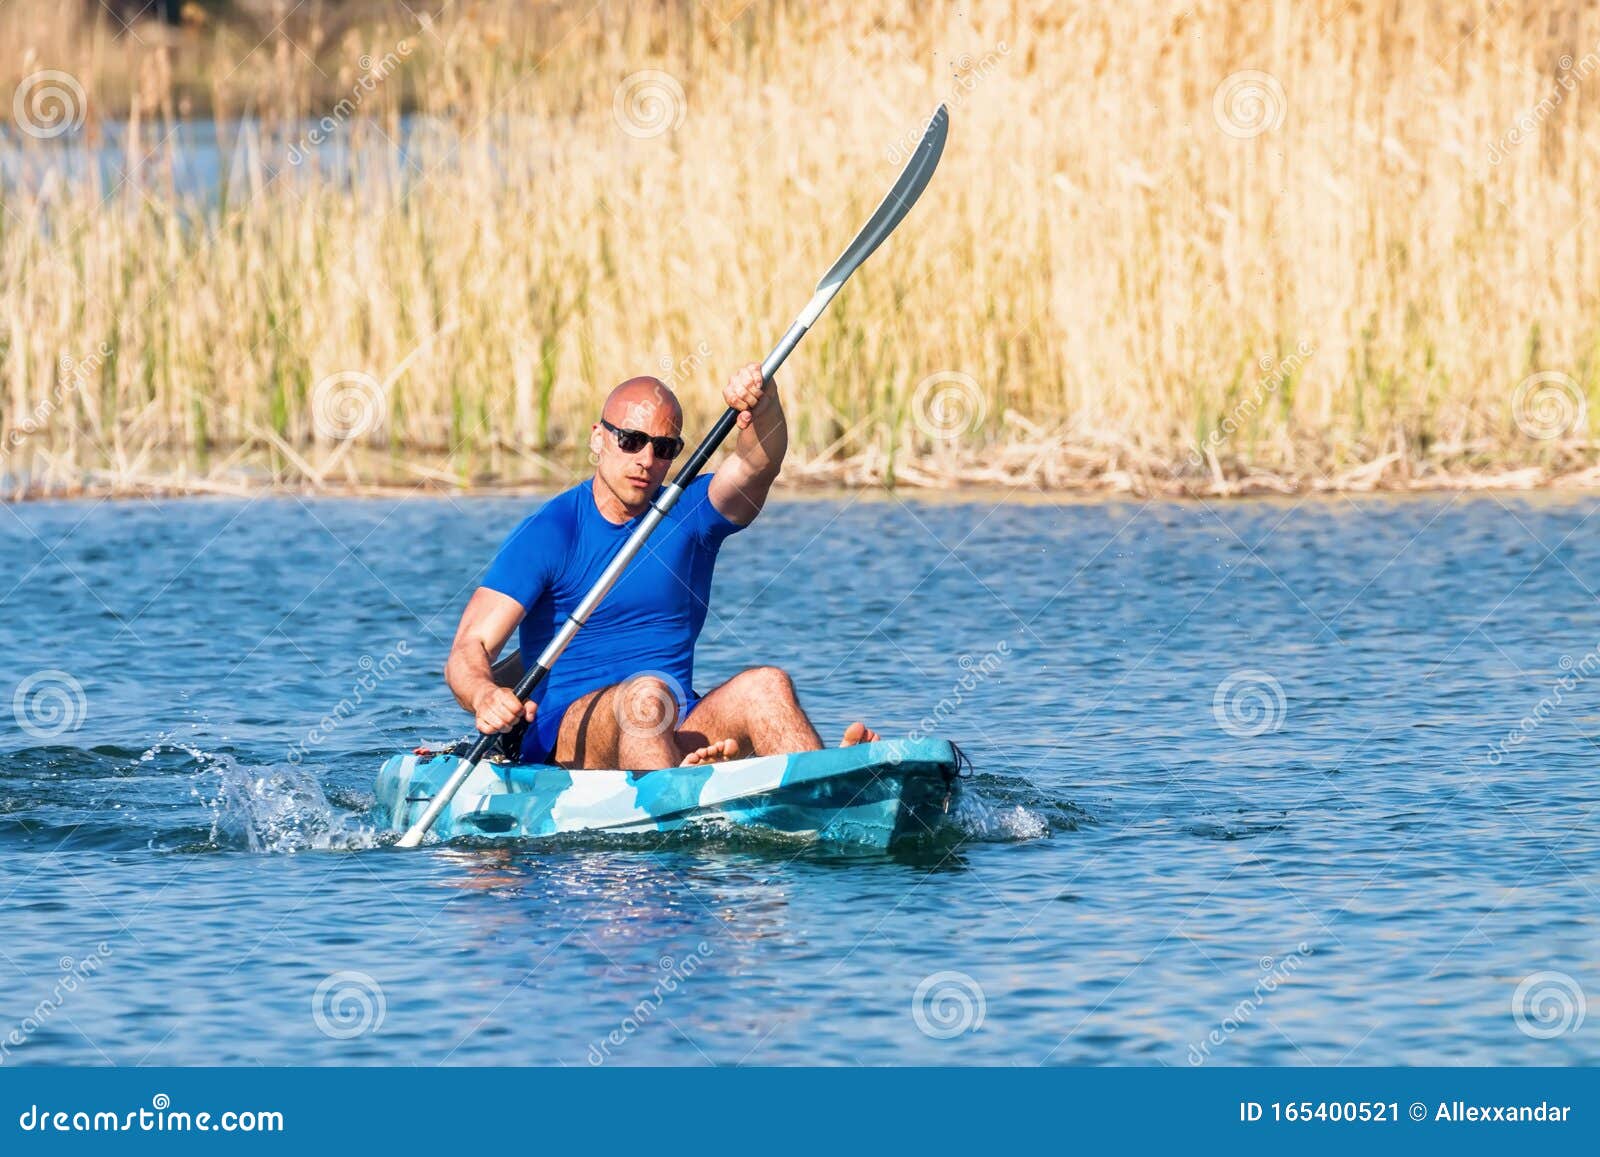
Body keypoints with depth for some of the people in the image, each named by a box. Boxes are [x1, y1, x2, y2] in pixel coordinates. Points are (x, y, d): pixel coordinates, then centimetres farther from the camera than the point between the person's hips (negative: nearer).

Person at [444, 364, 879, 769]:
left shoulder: (689, 515, 10)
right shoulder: (548, 533, -2)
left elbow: (758, 463, -11)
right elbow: (469, 649, -10)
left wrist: (763, 406, -34)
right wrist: (485, 697, -34)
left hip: (678, 731, 4)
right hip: (565, 739, -4)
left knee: (765, 685, -24)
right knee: (646, 690, -34)